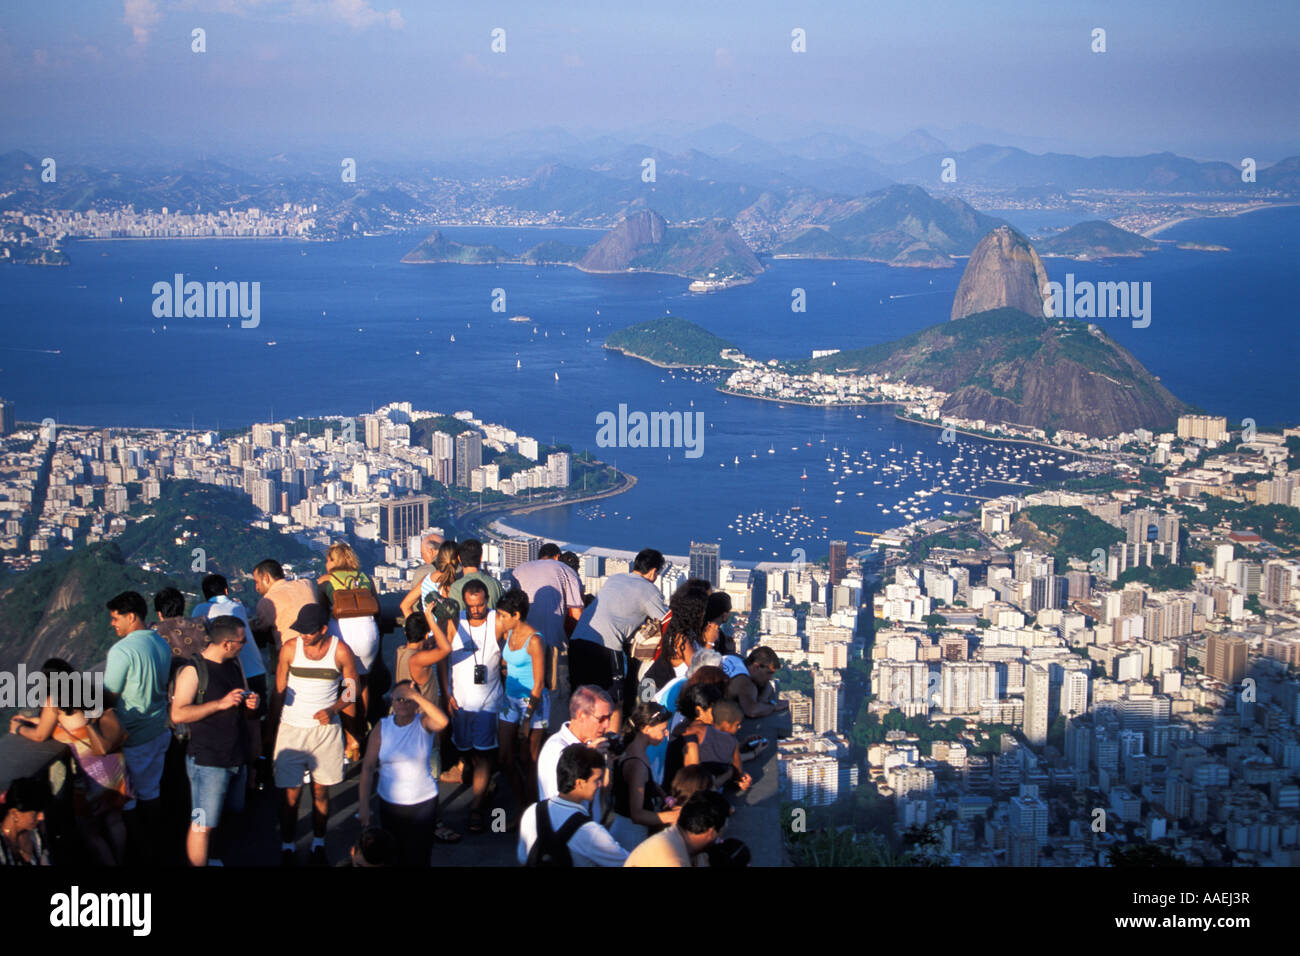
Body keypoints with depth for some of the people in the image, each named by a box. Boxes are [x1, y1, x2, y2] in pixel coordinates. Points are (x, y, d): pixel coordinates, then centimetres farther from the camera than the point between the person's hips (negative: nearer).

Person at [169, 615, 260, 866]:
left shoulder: (235, 664, 11)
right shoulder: (193, 671, -13)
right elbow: (178, 714, -20)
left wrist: (251, 703, 0)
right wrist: (221, 703, -24)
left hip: (237, 758, 8)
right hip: (208, 761, -8)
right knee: (203, 825, -6)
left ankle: (214, 859, 33)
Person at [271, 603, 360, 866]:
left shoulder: (341, 652, -7)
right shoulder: (290, 648, -5)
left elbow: (351, 691, 4)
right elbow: (279, 692, 2)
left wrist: (333, 709, -14)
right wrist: (272, 730, 3)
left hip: (326, 729, 0)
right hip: (292, 729, 0)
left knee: (321, 791, 6)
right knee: (290, 793, 0)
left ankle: (318, 845, 21)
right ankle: (286, 848, 14)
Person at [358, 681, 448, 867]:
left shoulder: (424, 723, -10)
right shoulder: (382, 727, -4)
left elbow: (443, 721, -35)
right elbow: (368, 767, -4)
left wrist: (416, 695, -38)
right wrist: (364, 806, -9)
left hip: (423, 803, -2)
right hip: (389, 803, 2)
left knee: (417, 858, 2)